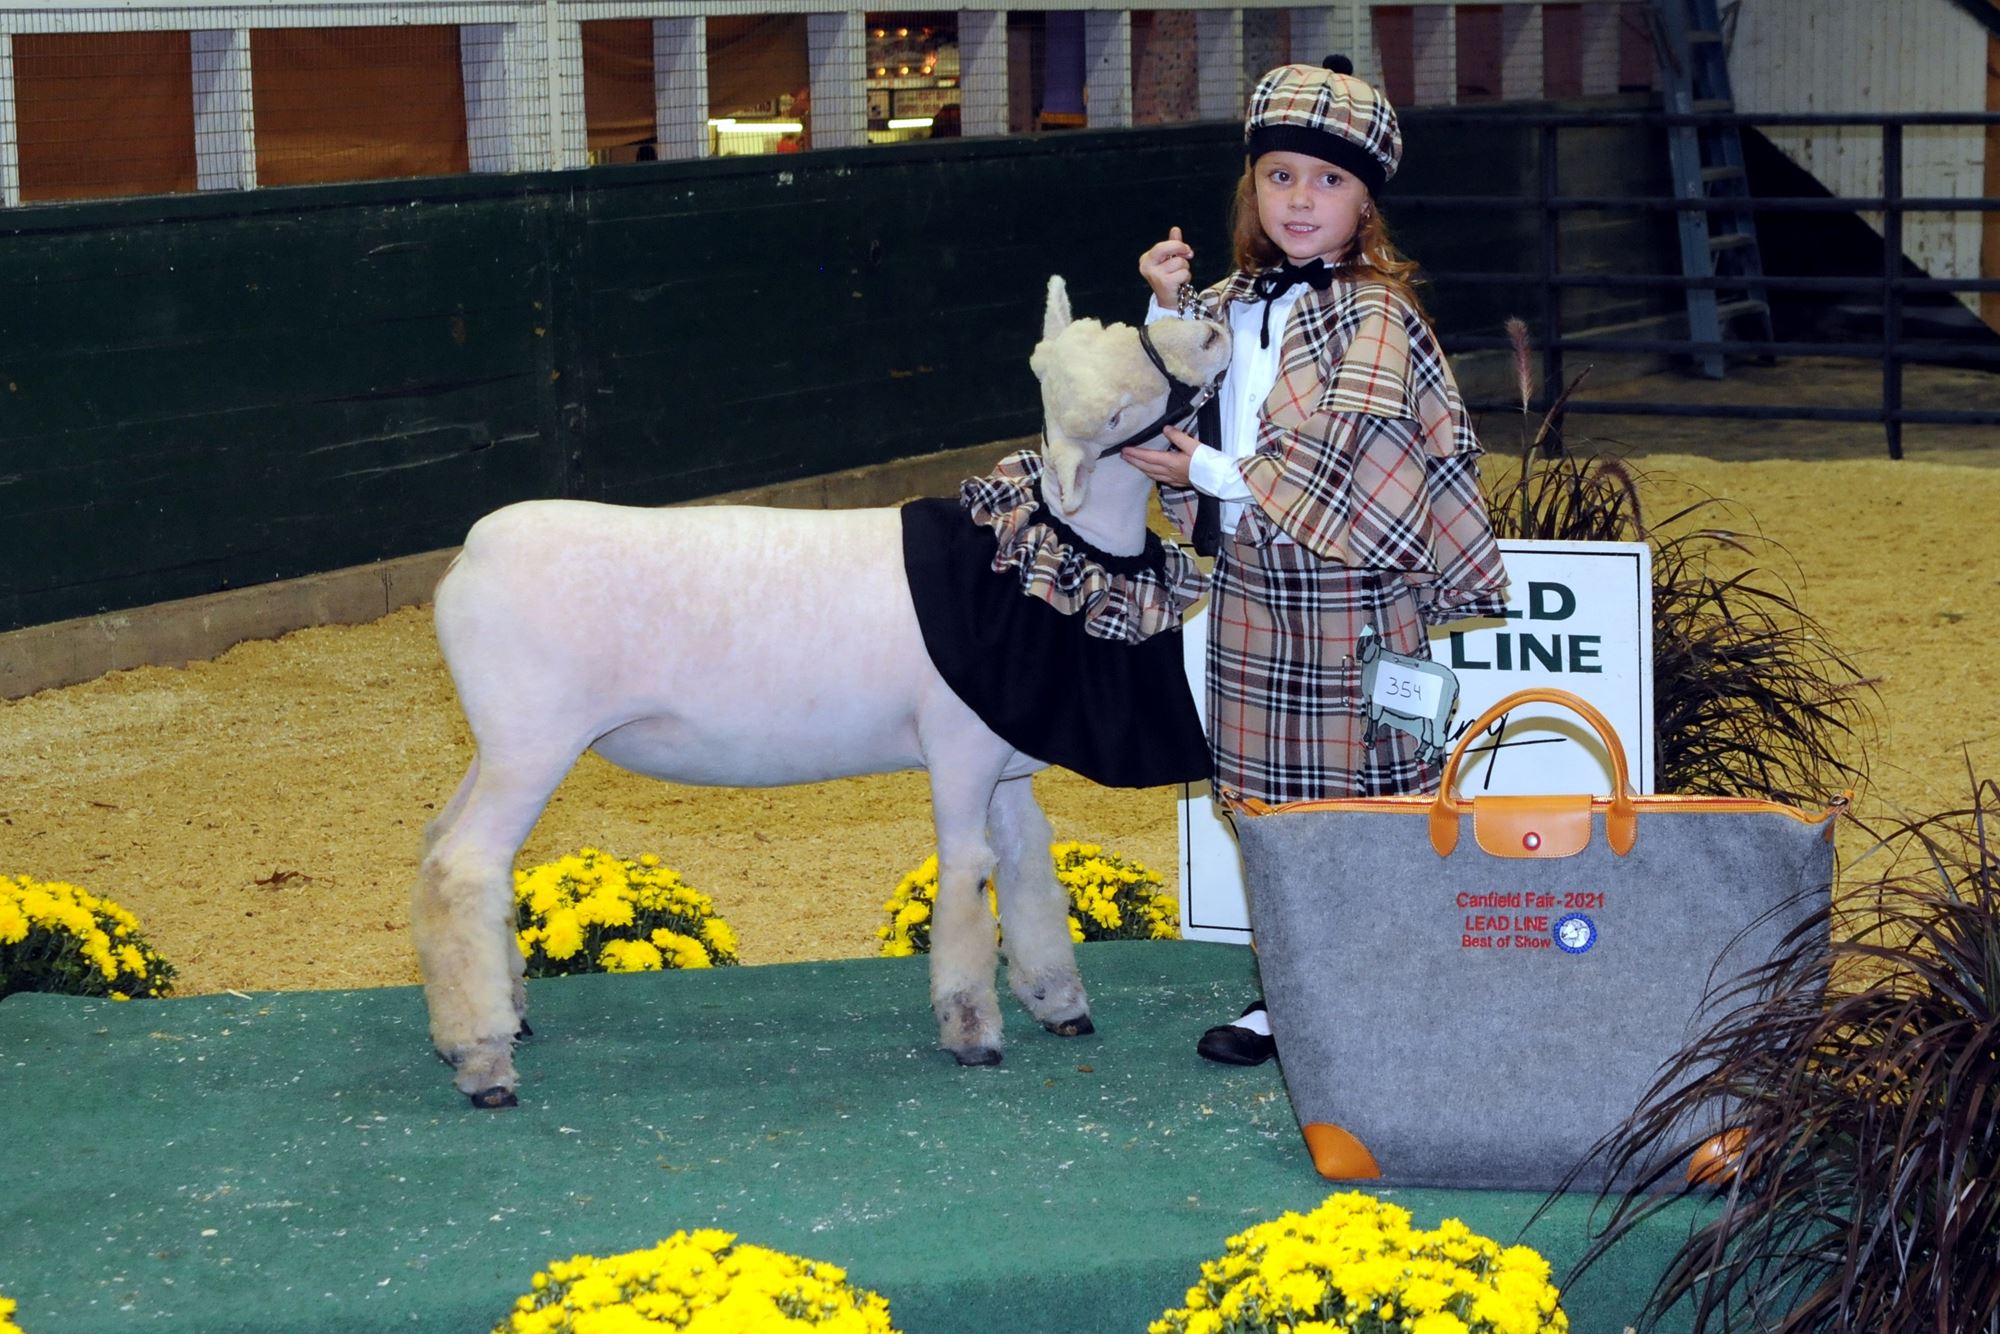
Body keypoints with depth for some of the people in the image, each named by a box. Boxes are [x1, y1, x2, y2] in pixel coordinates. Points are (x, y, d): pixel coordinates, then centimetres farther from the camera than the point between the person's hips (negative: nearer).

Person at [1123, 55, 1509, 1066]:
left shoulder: (1372, 315, -12)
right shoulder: (1231, 306, 8)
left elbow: (1340, 466, -17)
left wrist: (1207, 472, -11)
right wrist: (1167, 310, 2)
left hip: (1344, 594, -7)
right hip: (1247, 585, 7)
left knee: (1359, 796, 0)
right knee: (1274, 802, 13)